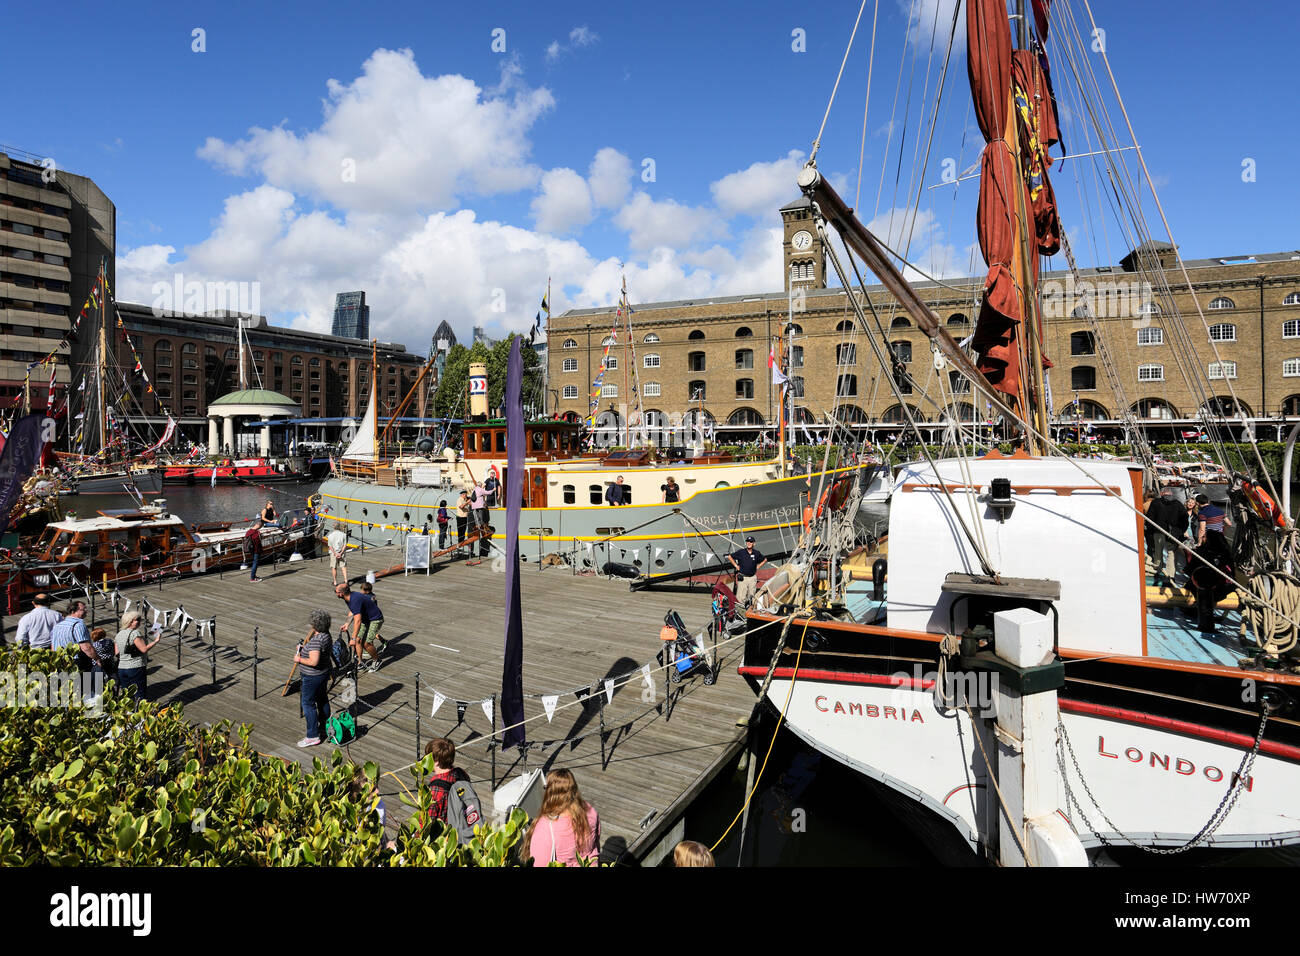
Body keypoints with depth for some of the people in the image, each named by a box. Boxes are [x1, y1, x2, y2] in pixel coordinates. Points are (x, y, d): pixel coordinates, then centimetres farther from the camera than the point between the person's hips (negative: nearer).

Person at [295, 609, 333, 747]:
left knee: (308, 704, 1)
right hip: (324, 673, 10)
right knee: (322, 700, 23)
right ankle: (325, 727, 40)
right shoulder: (326, 635, 0)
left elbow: (313, 661, -33)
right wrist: (302, 648, 6)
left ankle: (313, 736, 7)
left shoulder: (316, 640, -29)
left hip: (313, 677, -10)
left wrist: (299, 659, -18)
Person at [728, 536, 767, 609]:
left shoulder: (757, 553, 5)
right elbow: (729, 557, 8)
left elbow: (765, 560, 22)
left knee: (752, 596, 7)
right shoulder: (740, 552, -2)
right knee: (741, 597, -8)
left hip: (753, 578, 3)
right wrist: (736, 565, 4)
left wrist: (758, 566, 11)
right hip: (742, 578, -3)